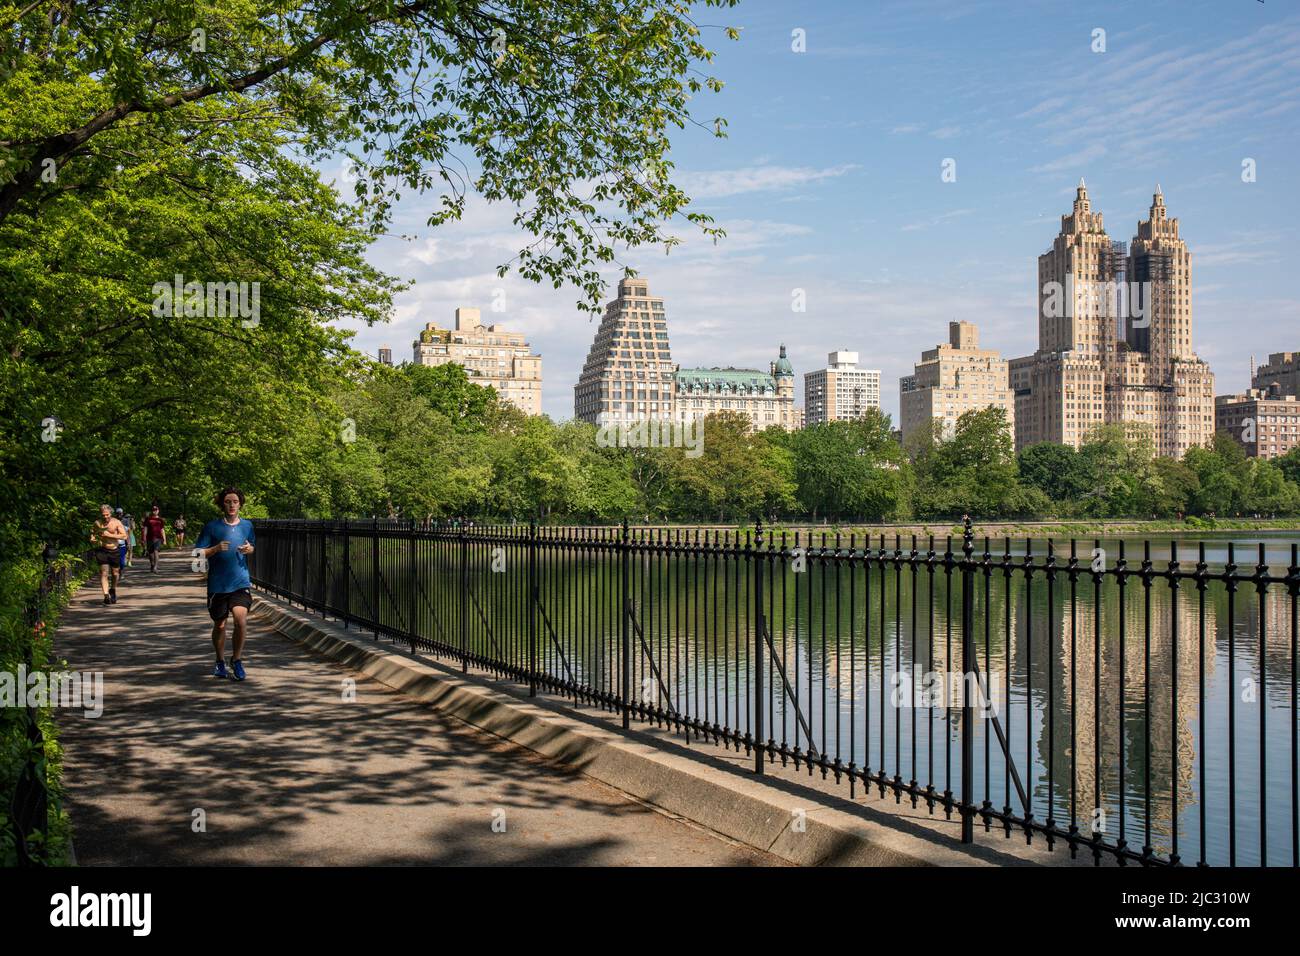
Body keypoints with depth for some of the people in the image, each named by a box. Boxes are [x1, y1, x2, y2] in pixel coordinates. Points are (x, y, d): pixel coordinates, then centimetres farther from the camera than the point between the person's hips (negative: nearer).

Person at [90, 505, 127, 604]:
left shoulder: (116, 522, -4)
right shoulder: (97, 523, 2)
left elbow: (124, 536, -12)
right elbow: (92, 534, 17)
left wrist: (110, 535, -19)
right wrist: (93, 540, -6)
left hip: (114, 551, 0)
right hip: (102, 550, 0)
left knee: (115, 573, 12)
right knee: (104, 573, -13)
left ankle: (113, 591, 37)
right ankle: (106, 595, -17)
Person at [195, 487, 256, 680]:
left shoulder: (247, 525, 6)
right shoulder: (212, 526, -3)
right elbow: (198, 553, -3)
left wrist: (249, 549, -1)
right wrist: (216, 549, -20)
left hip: (240, 582, 1)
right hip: (217, 584, -1)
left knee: (240, 619, -17)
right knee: (219, 625, 9)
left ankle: (237, 659, 3)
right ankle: (220, 662, 32)